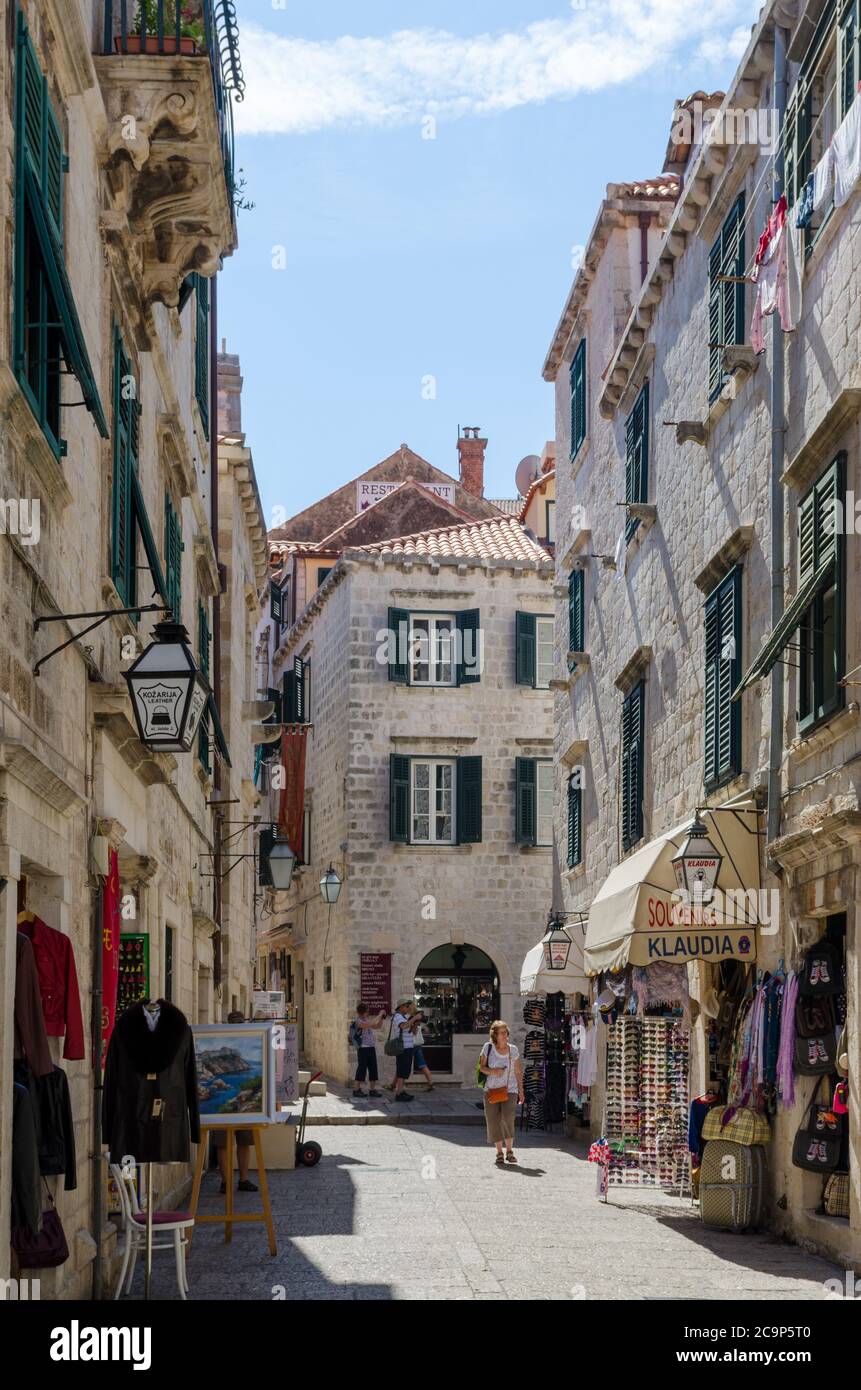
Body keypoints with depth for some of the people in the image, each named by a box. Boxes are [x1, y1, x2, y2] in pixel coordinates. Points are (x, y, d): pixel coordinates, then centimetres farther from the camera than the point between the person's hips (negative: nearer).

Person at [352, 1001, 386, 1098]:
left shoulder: (367, 1019, 13)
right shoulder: (358, 1021, -13)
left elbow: (376, 1026, 24)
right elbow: (370, 1024, -27)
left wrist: (381, 1018, 8)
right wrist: (379, 1015, -19)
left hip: (371, 1047, 8)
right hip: (363, 1048, -8)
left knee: (373, 1068, 7)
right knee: (362, 1068, -5)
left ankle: (372, 1089, 13)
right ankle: (356, 1089, 3)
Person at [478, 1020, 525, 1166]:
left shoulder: (513, 1050, 2)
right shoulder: (488, 1047, -1)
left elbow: (518, 1072, 10)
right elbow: (481, 1066, 4)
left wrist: (521, 1091, 11)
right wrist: (492, 1071, -16)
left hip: (509, 1089, -1)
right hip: (491, 1089, 1)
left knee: (508, 1117, -20)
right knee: (494, 1120, -1)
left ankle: (509, 1151, -6)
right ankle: (499, 1154, 14)